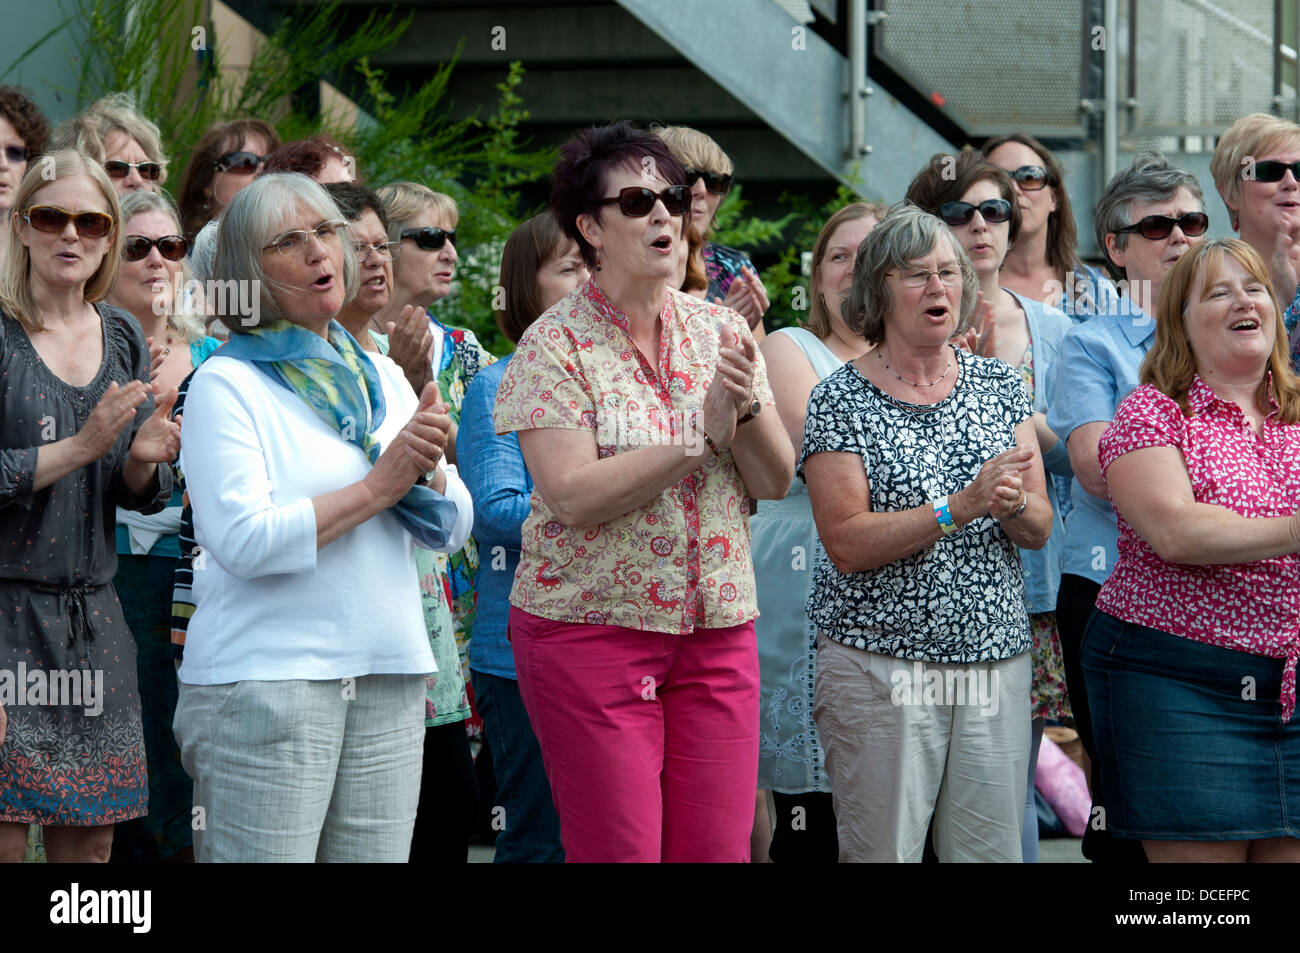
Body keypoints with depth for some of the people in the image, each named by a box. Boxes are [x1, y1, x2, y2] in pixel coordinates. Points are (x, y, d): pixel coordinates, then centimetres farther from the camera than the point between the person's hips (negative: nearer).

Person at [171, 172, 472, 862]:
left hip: (389, 680, 6)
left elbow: (454, 527, 14)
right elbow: (241, 540, -16)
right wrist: (377, 487, -11)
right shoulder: (225, 384, -3)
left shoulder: (381, 378, 16)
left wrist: (423, 472, -8)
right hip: (262, 678, -6)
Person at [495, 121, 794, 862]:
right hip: (591, 627, -4)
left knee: (719, 849, 1)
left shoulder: (721, 330, 8)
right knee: (617, 851, -4)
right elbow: (572, 494, -17)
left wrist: (748, 406, -14)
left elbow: (777, 480, 5)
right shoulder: (556, 344, -6)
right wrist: (699, 439, -18)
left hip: (717, 629, 4)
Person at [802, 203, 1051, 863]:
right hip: (880, 666, -4)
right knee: (882, 853, -3)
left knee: (992, 849, 4)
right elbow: (846, 544, -12)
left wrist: (1012, 504, -14)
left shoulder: (999, 386, 10)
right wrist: (962, 506, -20)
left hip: (997, 659, 4)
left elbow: (1039, 530, 10)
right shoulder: (839, 401, -4)